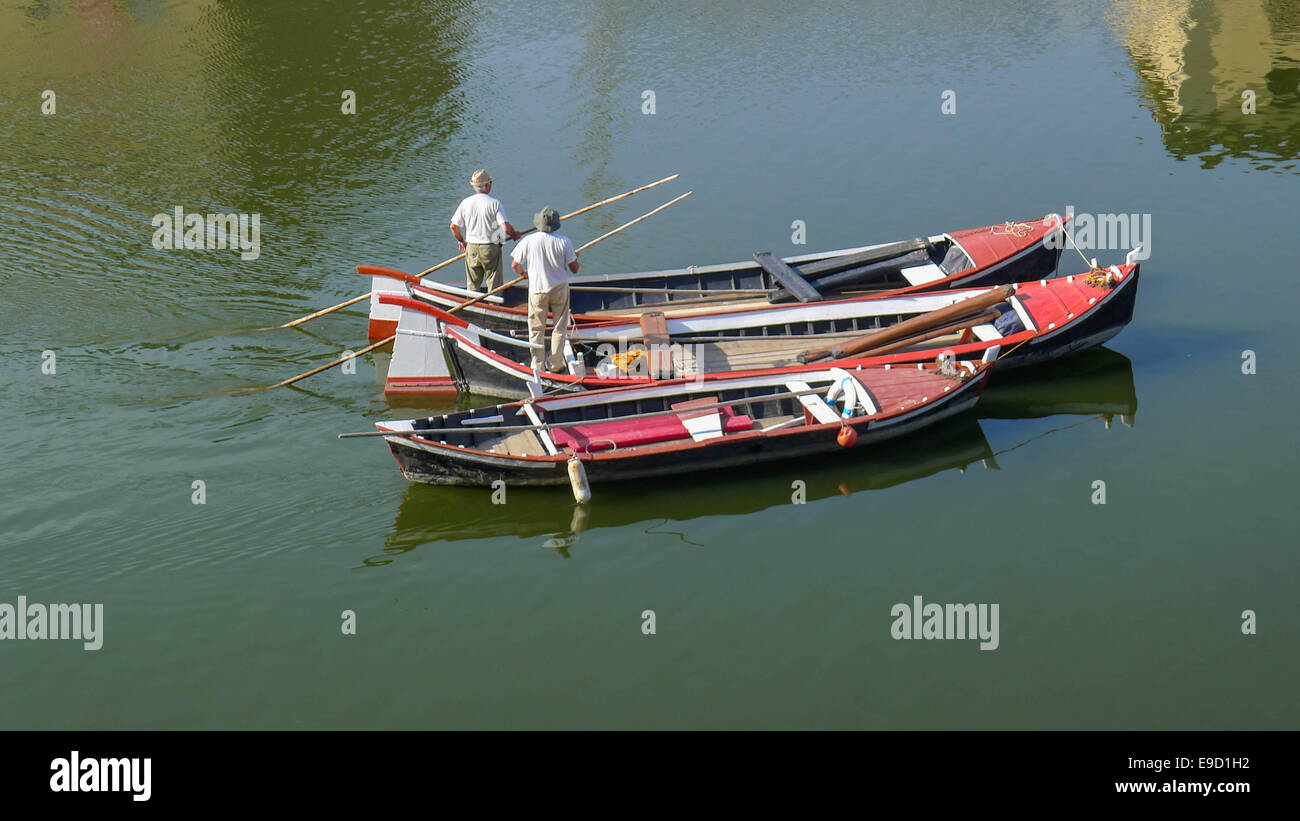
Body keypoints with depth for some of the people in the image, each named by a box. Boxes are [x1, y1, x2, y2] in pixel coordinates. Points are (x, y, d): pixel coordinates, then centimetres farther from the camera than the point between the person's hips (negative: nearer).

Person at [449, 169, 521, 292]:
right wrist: (514, 235, 5)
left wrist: (461, 240, 23)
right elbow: (506, 228, -16)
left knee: (472, 286, 14)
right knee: (494, 287, 5)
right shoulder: (494, 203, -11)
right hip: (491, 249, -4)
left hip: (471, 248, 4)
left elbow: (454, 226, 5)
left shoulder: (466, 202, 0)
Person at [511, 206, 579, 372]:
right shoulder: (564, 241, -13)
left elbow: (515, 265, -6)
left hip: (537, 290, 0)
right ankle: (555, 364, 20)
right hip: (559, 289, 0)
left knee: (536, 329, 13)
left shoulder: (528, 241, -14)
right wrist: (575, 257, 14)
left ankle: (537, 365, 17)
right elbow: (574, 269, -8)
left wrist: (523, 273, 17)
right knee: (560, 328, 15)